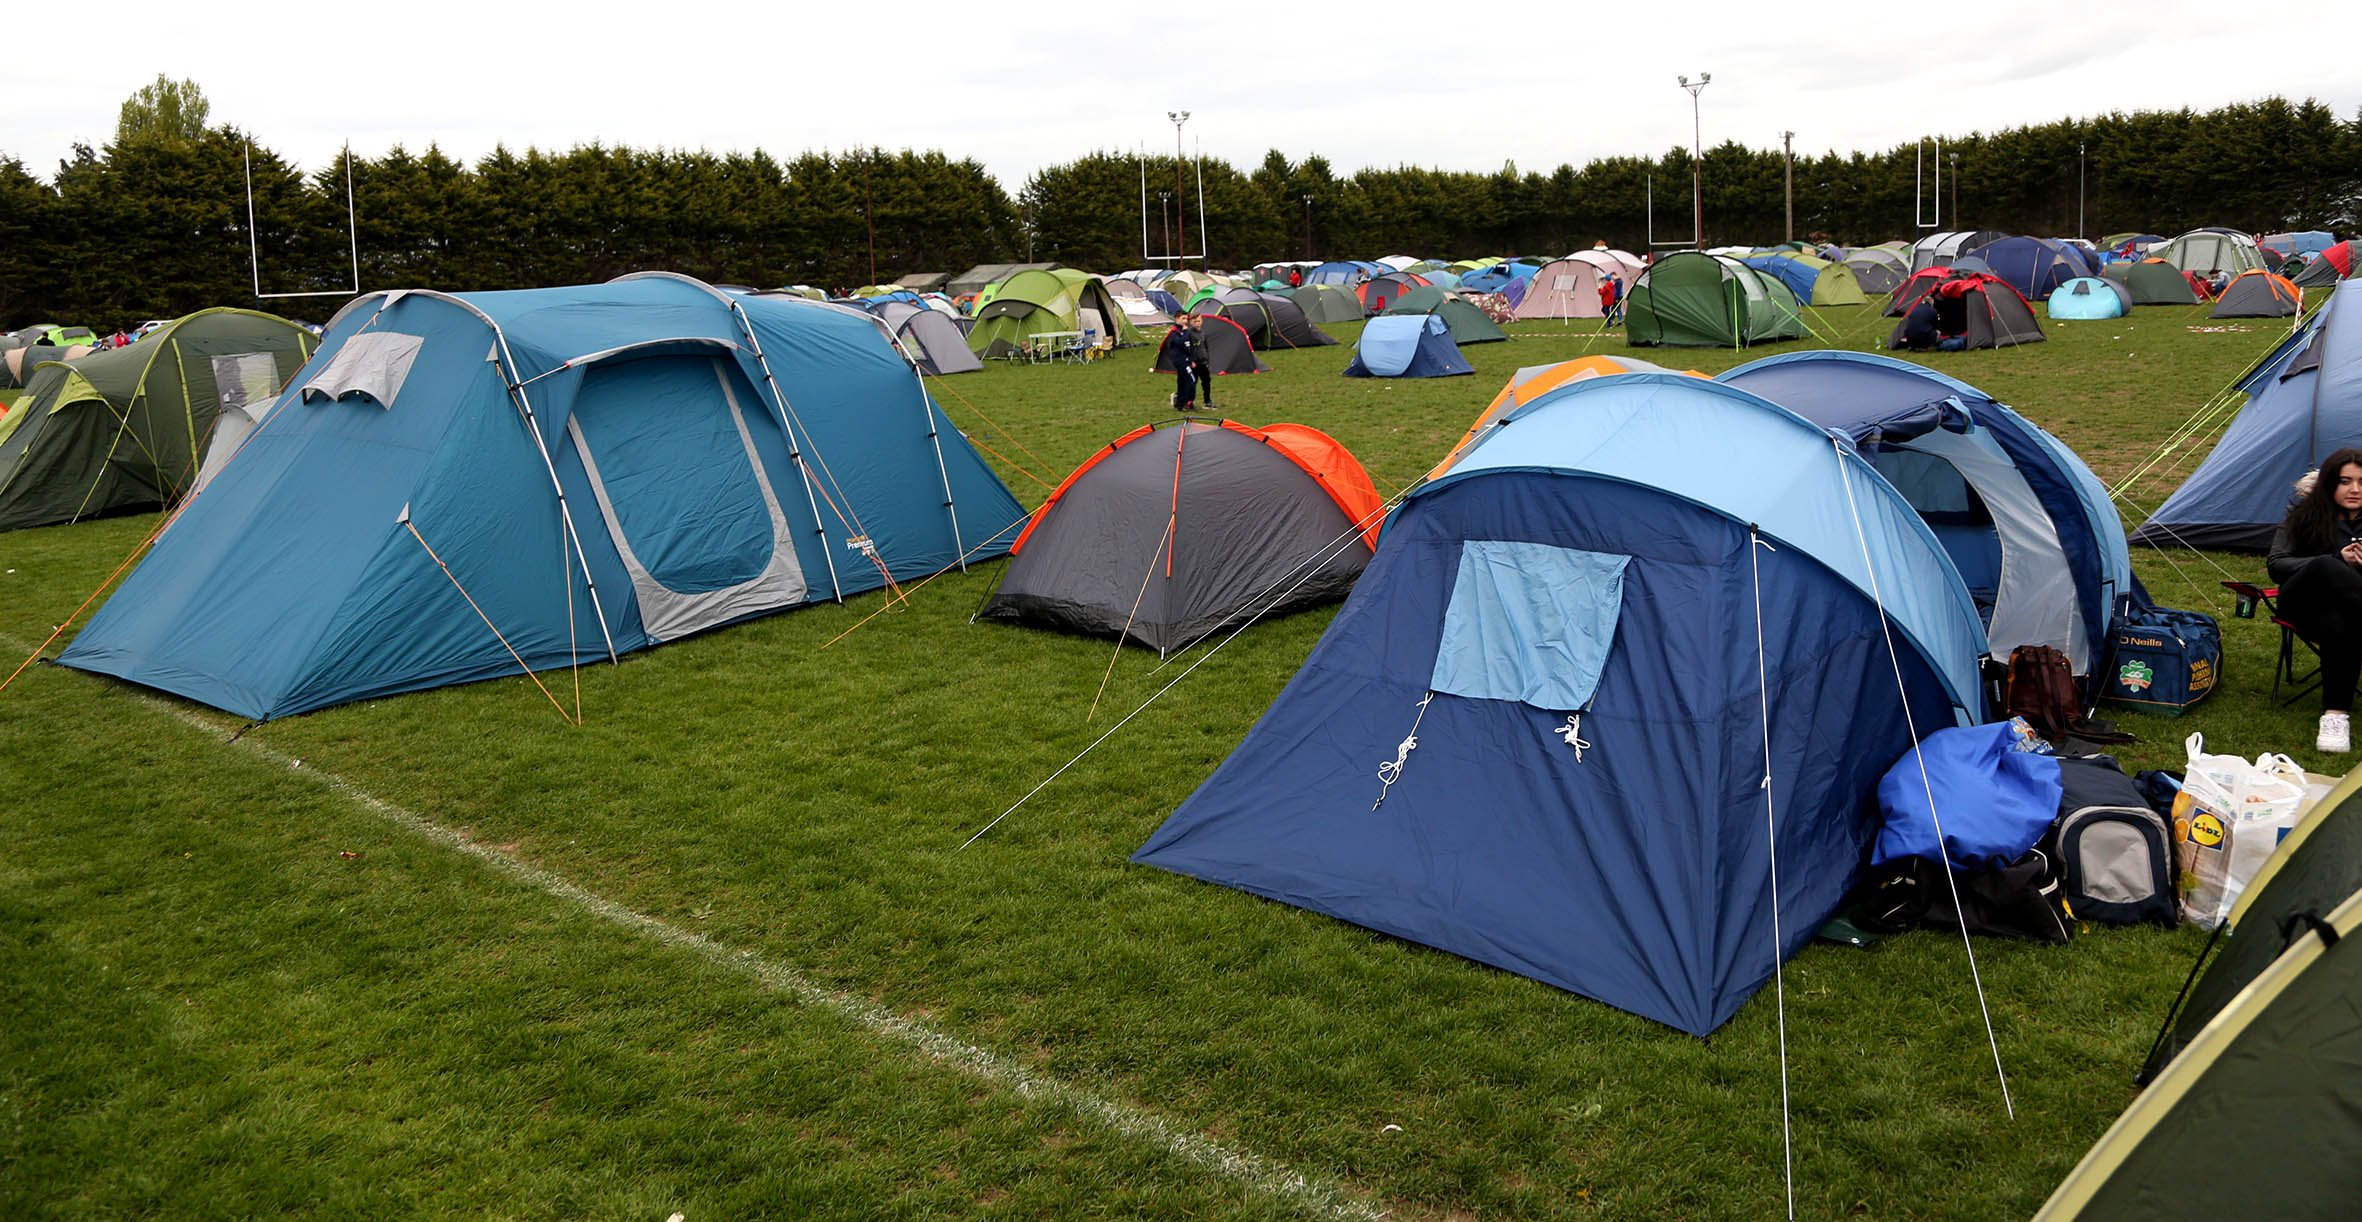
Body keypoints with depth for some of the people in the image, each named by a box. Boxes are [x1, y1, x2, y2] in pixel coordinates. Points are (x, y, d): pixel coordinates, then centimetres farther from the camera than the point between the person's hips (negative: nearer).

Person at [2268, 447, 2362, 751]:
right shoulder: (2305, 515, 7)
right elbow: (2275, 564, -2)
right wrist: (2337, 562, -16)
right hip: (2304, 604, -1)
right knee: (2325, 567, -39)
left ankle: (2335, 714, -38)